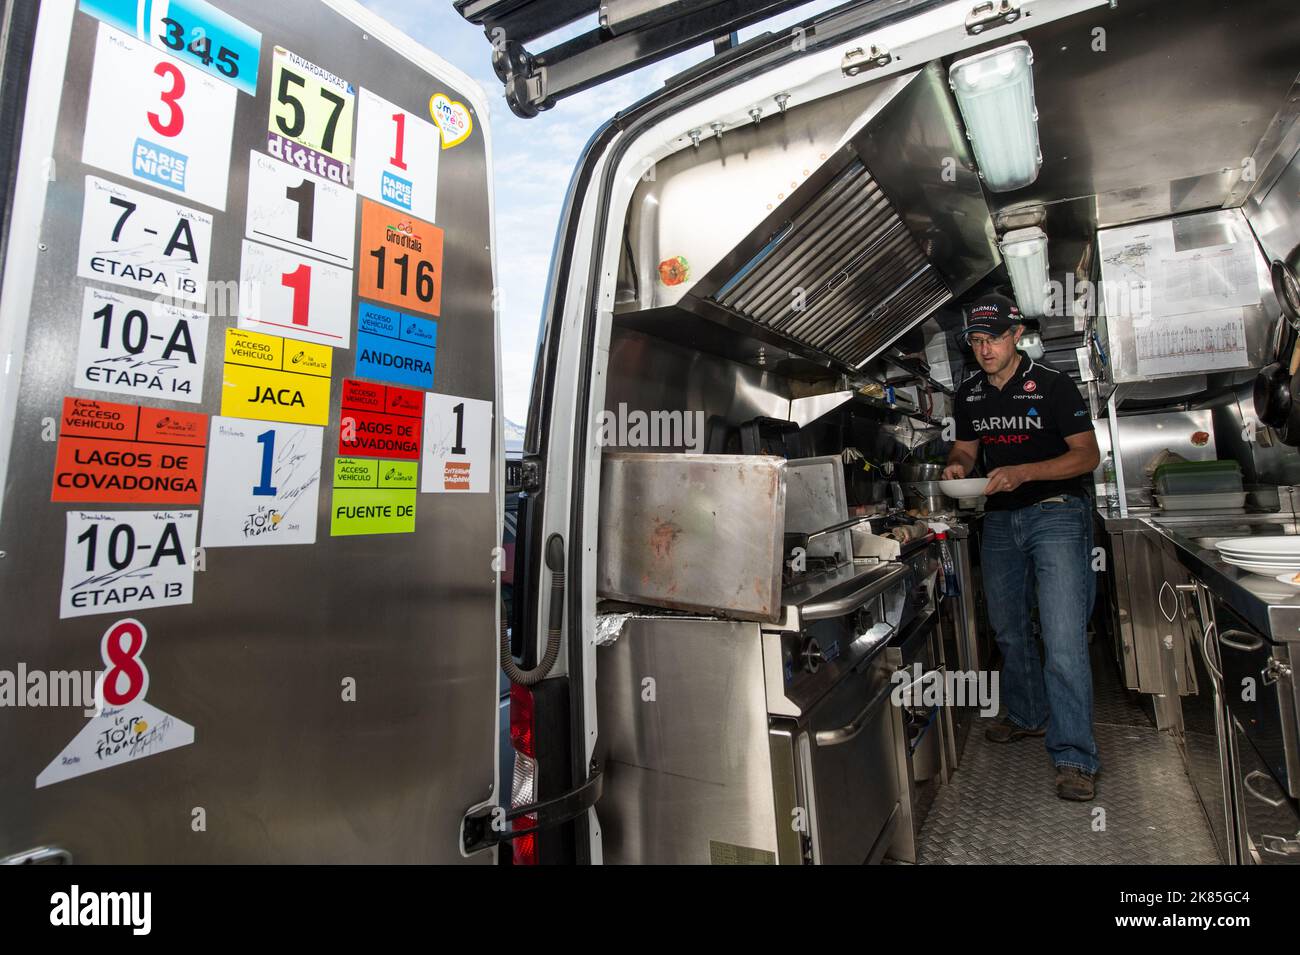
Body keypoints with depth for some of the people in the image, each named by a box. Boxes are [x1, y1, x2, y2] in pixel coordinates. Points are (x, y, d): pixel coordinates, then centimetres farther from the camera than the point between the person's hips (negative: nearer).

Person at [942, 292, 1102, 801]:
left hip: (1055, 514, -6)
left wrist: (1023, 472, -25)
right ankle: (1028, 716, 36)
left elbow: (1088, 454, -11)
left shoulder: (1052, 385, -9)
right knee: (1008, 629, 16)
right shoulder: (968, 394, 7)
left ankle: (1074, 757, -4)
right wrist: (957, 465, -8)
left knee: (1063, 638, -12)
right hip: (999, 519, 6)